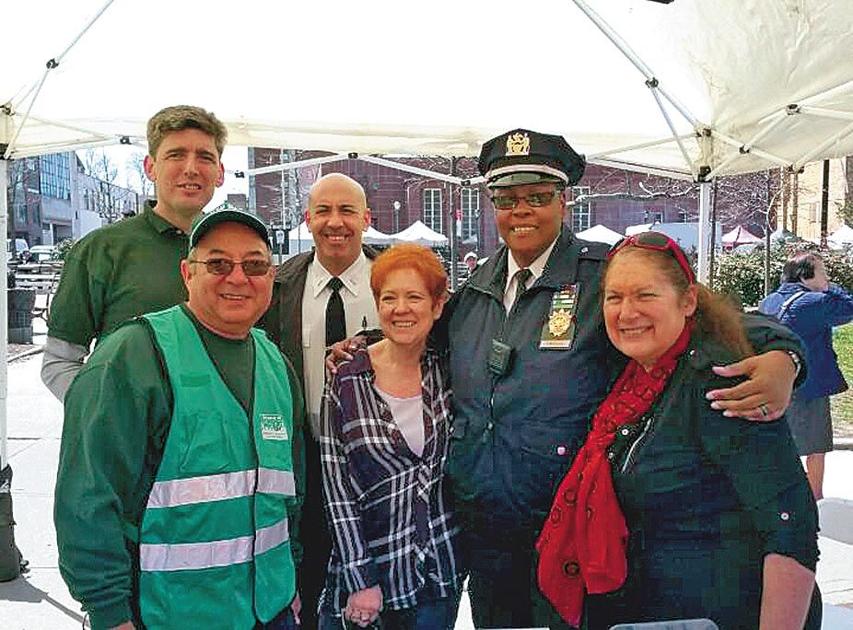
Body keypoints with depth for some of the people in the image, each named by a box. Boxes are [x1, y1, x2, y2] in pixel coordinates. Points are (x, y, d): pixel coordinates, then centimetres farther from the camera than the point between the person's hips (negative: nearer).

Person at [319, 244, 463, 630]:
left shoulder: (445, 373, -3)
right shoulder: (346, 383, -10)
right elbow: (335, 486, -9)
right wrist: (360, 581, -11)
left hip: (439, 571, 2)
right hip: (366, 565, -2)